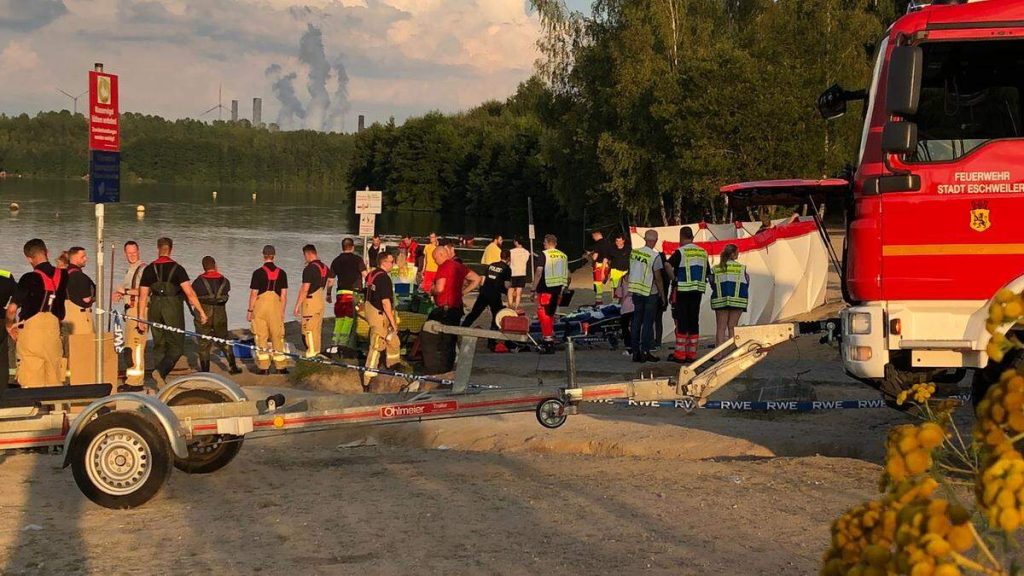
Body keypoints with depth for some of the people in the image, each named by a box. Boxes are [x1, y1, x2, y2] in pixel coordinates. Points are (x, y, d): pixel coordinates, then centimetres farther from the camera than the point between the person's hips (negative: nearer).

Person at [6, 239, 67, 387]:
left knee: (31, 380, -3)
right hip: (53, 328, 5)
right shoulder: (62, 275, 3)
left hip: (31, 330, -5)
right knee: (54, 379, 11)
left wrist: (9, 326, 3)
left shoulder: (29, 279, -11)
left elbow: (12, 309, -15)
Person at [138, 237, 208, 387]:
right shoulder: (177, 268, -8)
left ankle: (161, 381, 14)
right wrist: (201, 312, -9)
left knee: (159, 345, 13)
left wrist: (142, 318, 8)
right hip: (173, 309, -4)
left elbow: (143, 296, 3)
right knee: (176, 346, 1)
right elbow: (189, 293, -13)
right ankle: (160, 371, -22)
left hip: (155, 309, 4)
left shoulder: (149, 269, 2)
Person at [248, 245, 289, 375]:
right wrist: (282, 312, 11)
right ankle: (281, 367, 13)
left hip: (260, 306, -3)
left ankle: (264, 367, 4)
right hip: (276, 306, 3)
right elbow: (284, 295, 3)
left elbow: (253, 294, -8)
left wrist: (250, 311, 0)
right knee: (277, 336, 10)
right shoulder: (281, 273, 1)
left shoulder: (258, 273, -9)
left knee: (261, 337, 4)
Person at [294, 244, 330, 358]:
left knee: (308, 329, -1)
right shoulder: (324, 267, 8)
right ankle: (317, 351, 21)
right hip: (320, 300, 8)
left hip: (310, 300, -8)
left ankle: (311, 352, 0)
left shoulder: (309, 269, -17)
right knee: (317, 329, 15)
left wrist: (297, 305, -15)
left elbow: (304, 290, -19)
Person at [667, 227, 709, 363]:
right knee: (694, 321, 9)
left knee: (681, 322, -2)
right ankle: (692, 353, 10)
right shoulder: (703, 252, 12)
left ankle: (680, 354, -3)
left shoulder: (680, 252, -8)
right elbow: (708, 273, 19)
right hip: (698, 291, 6)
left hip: (682, 290, -5)